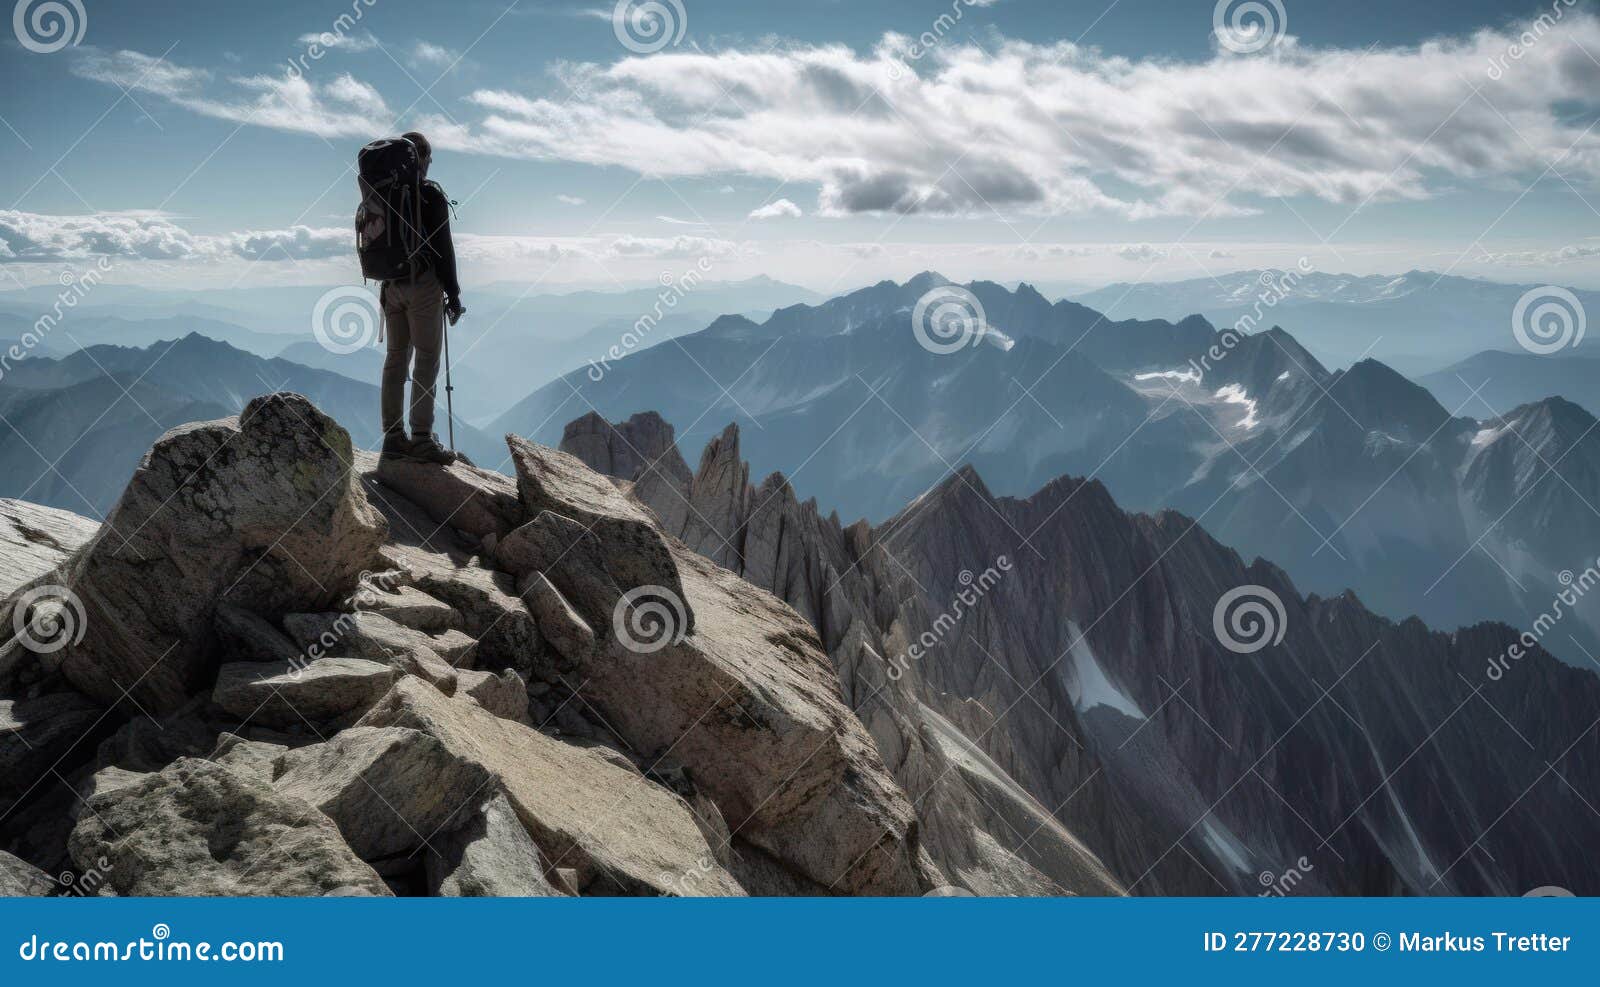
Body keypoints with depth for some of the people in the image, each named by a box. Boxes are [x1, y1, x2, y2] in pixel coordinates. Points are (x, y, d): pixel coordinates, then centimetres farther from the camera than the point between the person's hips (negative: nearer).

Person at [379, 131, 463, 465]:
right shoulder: (431, 195, -11)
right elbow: (443, 246, -13)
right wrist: (453, 291, -7)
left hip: (392, 284, 7)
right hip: (424, 283, -7)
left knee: (396, 358, 10)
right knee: (426, 360, -5)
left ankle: (393, 437, 12)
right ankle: (422, 439, -6)